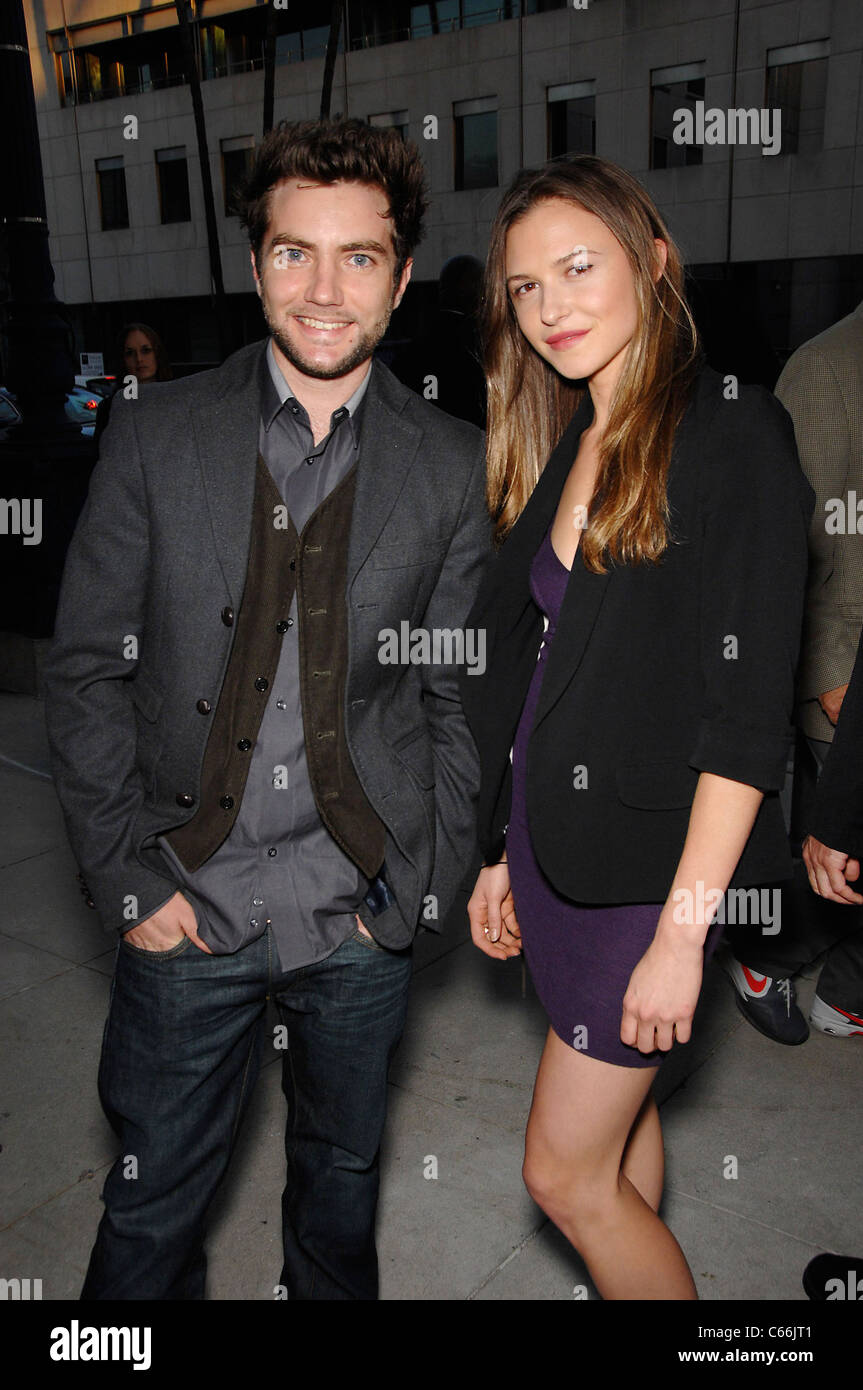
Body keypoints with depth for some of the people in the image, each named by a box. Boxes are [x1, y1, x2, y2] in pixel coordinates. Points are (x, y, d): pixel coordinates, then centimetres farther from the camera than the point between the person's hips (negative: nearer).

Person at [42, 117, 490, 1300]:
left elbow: (461, 693, 3)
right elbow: (86, 669, -2)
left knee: (344, 1168, 23)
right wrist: (126, 876, -7)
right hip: (188, 903, 0)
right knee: (153, 1202, 14)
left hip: (363, 911, 1)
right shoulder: (157, 435, -4)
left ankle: (330, 1291, 51)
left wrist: (430, 879, -2)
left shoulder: (457, 468, -2)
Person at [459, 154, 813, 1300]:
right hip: (553, 840, 7)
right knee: (622, 1113, 20)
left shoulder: (734, 435, -13)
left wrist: (682, 933, -19)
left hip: (648, 861, -7)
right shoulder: (565, 449, 9)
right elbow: (529, 668, 11)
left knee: (566, 1173, 4)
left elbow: (747, 712, -18)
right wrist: (502, 855, 12)